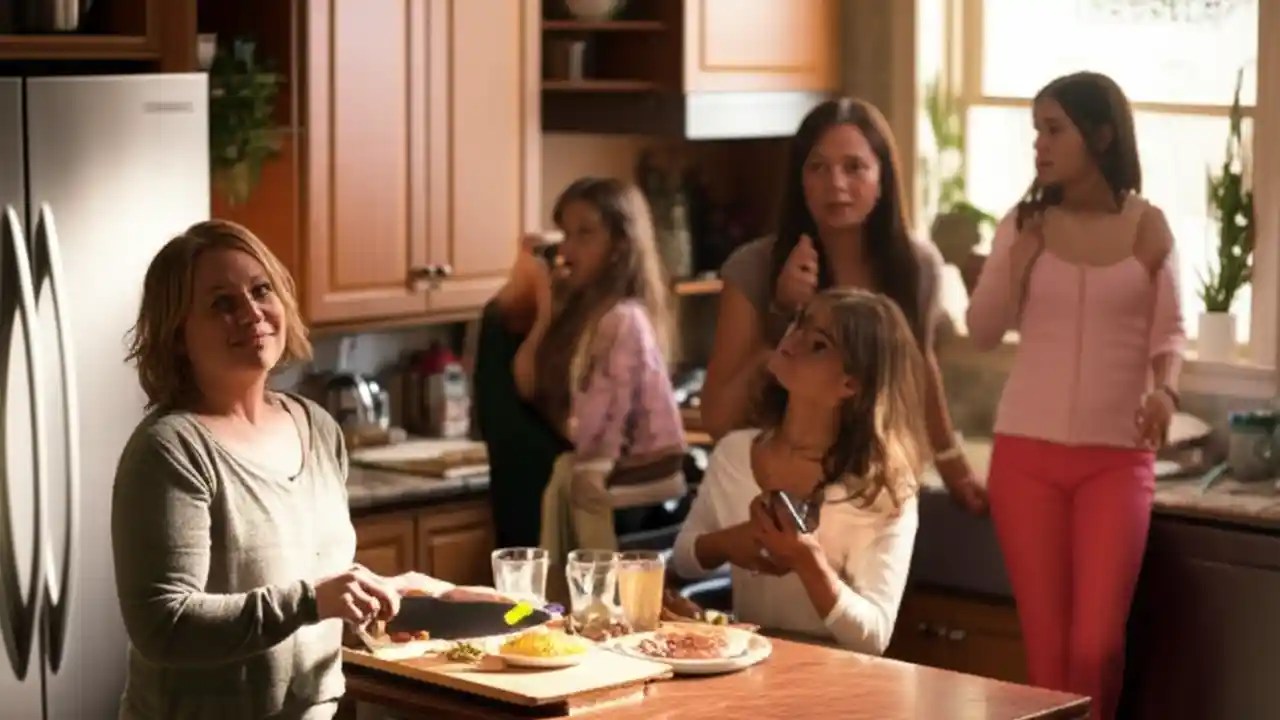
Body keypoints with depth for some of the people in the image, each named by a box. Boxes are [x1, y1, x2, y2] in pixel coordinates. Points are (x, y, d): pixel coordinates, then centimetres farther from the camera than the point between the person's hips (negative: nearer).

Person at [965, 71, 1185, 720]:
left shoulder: (1148, 227, 0)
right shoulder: (1024, 223, 4)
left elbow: (1168, 332, 3)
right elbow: (982, 331, 2)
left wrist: (1165, 389, -17)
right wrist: (1023, 246, -6)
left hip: (1116, 458, -2)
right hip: (1026, 453, 2)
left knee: (1095, 646, -9)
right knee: (1045, 646, 4)